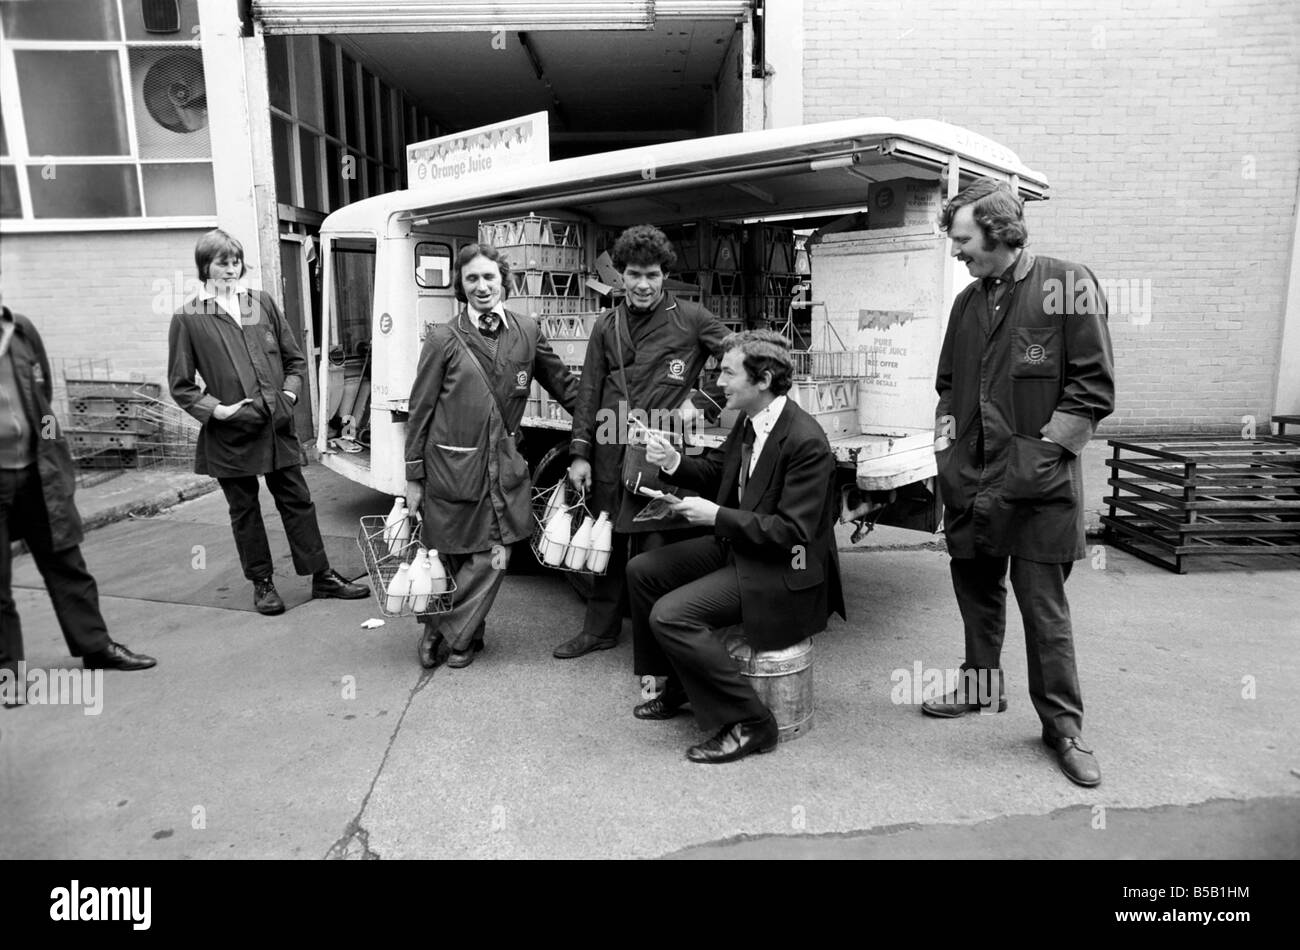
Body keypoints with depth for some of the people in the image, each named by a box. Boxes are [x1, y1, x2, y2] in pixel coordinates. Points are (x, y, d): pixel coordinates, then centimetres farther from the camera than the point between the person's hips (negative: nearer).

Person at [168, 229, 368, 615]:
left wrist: (289, 394, -2)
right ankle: (262, 583, 24)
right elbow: (180, 385, 1)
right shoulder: (188, 318, -1)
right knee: (244, 510, 10)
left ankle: (322, 576, 17)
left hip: (277, 426, 2)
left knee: (297, 501, 7)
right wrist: (215, 409, -12)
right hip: (230, 435, -2)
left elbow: (295, 359, 13)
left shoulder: (263, 303, 7)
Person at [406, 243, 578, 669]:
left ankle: (449, 633, 19)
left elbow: (562, 383, 14)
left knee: (493, 558, -1)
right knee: (456, 557, 8)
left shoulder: (527, 331, 3)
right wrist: (413, 477, -2)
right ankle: (466, 633, 31)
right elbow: (420, 410, -2)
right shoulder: (443, 339, -5)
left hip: (503, 465, 2)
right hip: (450, 464, -2)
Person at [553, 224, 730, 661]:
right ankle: (600, 628, 31)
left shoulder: (689, 318, 0)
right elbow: (589, 391, 10)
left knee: (652, 548, -1)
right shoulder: (607, 327, 11)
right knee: (608, 542, 15)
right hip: (610, 450, 4)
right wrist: (579, 453, 5)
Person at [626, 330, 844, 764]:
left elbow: (793, 532, -25)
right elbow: (715, 472, 16)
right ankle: (680, 684, 25)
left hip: (783, 572, -10)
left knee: (669, 614, -22)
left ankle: (749, 723, -7)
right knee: (642, 570, 9)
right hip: (737, 546, 10)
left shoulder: (806, 442, -24)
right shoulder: (748, 422, 2)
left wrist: (717, 516, -25)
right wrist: (674, 462, -4)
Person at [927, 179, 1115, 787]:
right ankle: (982, 687, 34)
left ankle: (1063, 724, 15)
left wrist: (1040, 452, -12)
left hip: (1038, 484, -6)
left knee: (1043, 603, 0)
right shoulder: (968, 302, 13)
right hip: (970, 479, 6)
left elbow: (1094, 387, -9)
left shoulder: (1068, 286, -5)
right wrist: (947, 446, 9)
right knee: (975, 587, 15)